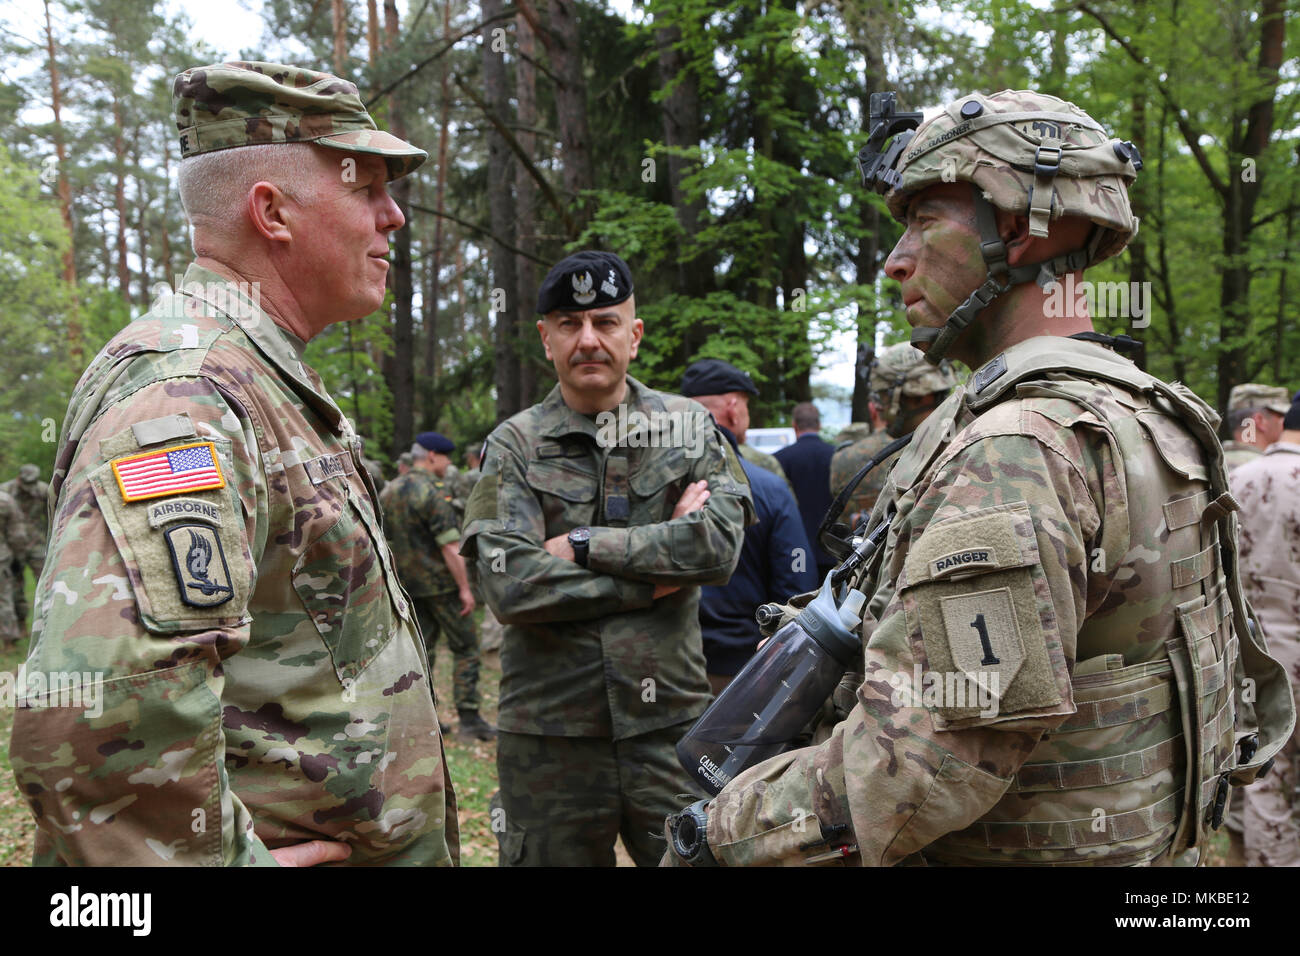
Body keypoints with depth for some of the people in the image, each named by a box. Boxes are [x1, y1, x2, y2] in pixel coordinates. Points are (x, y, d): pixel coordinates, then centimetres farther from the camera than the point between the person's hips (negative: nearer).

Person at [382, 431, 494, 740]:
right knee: (465, 648, 1)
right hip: (441, 583, -7)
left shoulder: (390, 491, 9)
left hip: (408, 584, 8)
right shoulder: (434, 491, -17)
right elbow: (450, 546, -21)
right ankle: (469, 718, 1)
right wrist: (464, 587, -17)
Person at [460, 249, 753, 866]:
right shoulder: (514, 446, 1)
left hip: (670, 721, 1)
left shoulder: (689, 427, 5)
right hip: (550, 735, 0)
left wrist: (582, 545, -12)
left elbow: (720, 545, -11)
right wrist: (655, 574, -12)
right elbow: (509, 587, -12)